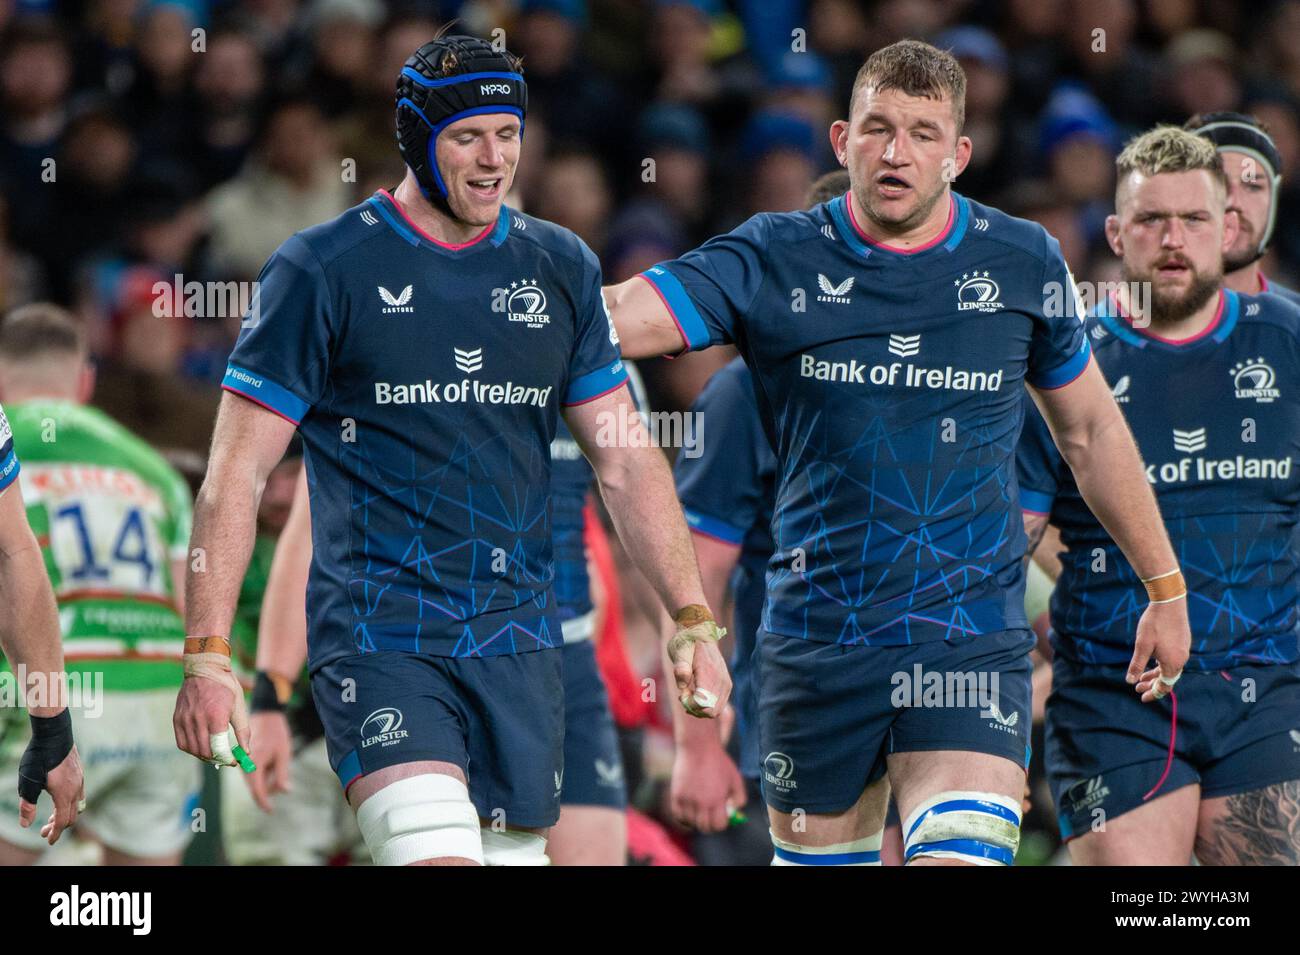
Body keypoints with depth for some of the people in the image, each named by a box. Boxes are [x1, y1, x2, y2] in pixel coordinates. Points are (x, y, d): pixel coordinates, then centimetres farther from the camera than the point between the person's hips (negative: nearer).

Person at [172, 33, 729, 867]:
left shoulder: (562, 269, 10)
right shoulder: (323, 269, -3)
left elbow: (626, 459, 16)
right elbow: (238, 470, -4)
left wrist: (693, 620, 8)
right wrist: (207, 654, -11)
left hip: (518, 642, 5)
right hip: (377, 636, -5)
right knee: (439, 854, -24)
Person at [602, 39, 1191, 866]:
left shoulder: (1024, 263, 4)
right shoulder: (773, 261, -1)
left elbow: (1092, 431, 16)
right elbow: (614, 318, -12)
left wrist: (1166, 588, 20)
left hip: (972, 639, -1)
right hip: (816, 638, 1)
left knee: (964, 853, -19)